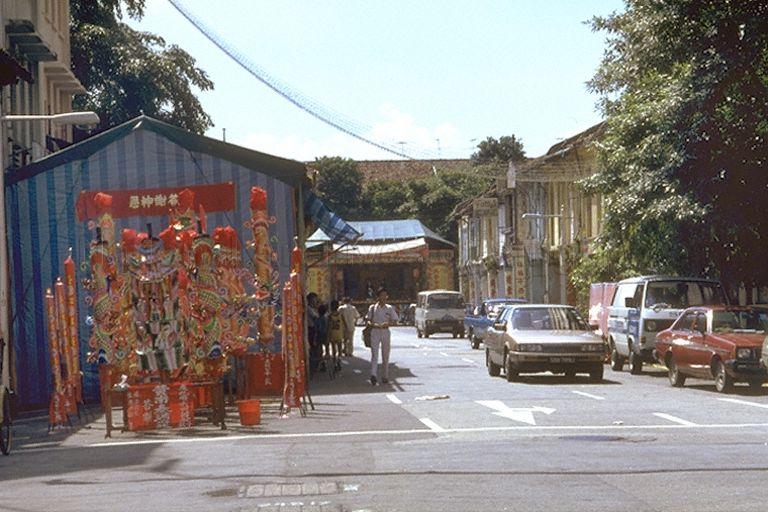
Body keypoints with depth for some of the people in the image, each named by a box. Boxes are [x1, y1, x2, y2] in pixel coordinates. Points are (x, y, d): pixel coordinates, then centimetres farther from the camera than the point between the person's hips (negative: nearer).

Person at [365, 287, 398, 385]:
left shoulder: (389, 308, 7)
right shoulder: (372, 308, 5)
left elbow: (395, 322, 7)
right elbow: (367, 320, 4)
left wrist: (387, 323, -14)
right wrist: (373, 324, -16)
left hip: (385, 332, 2)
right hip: (375, 332, -2)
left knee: (385, 356, 6)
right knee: (374, 354, -14)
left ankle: (385, 377, 15)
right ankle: (373, 375, -26)